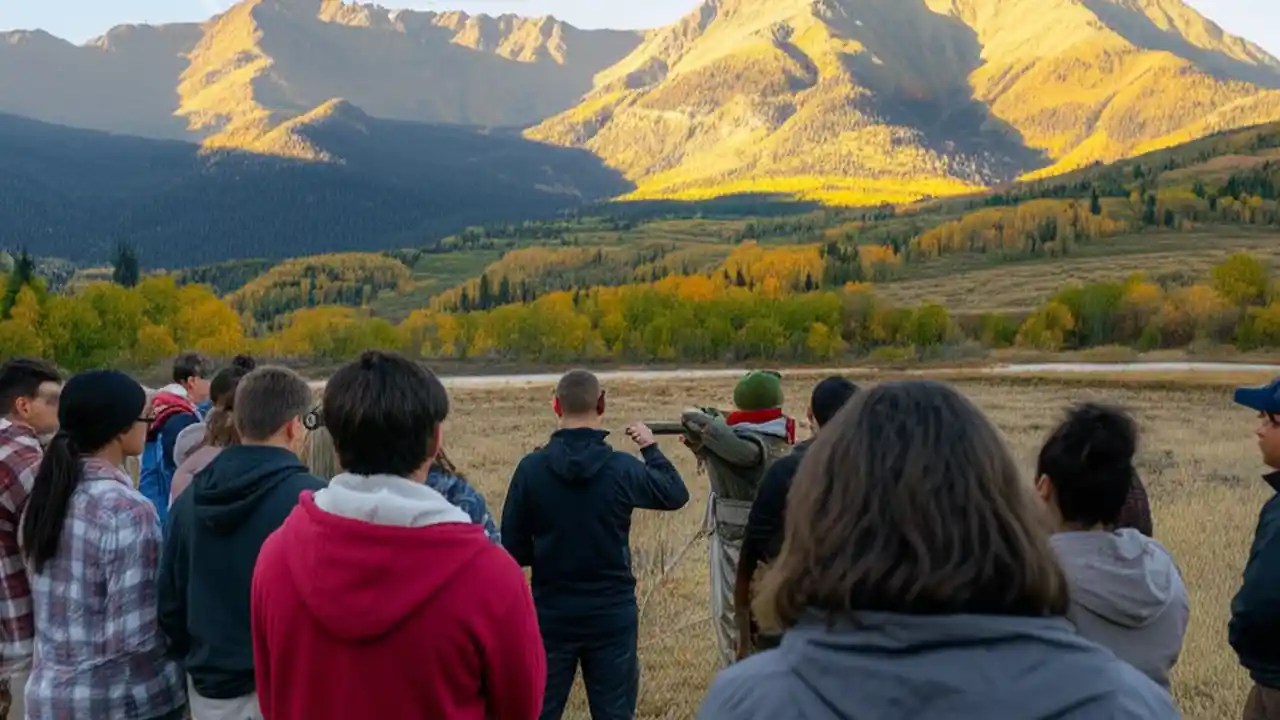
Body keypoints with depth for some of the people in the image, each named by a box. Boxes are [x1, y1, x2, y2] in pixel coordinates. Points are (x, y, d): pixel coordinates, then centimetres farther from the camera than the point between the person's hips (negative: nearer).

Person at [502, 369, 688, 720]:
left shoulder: (531, 468, -11)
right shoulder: (622, 468, -12)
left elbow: (512, 547, -4)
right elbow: (676, 494, 7)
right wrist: (651, 448, 19)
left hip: (550, 612, 1)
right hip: (611, 612, 0)